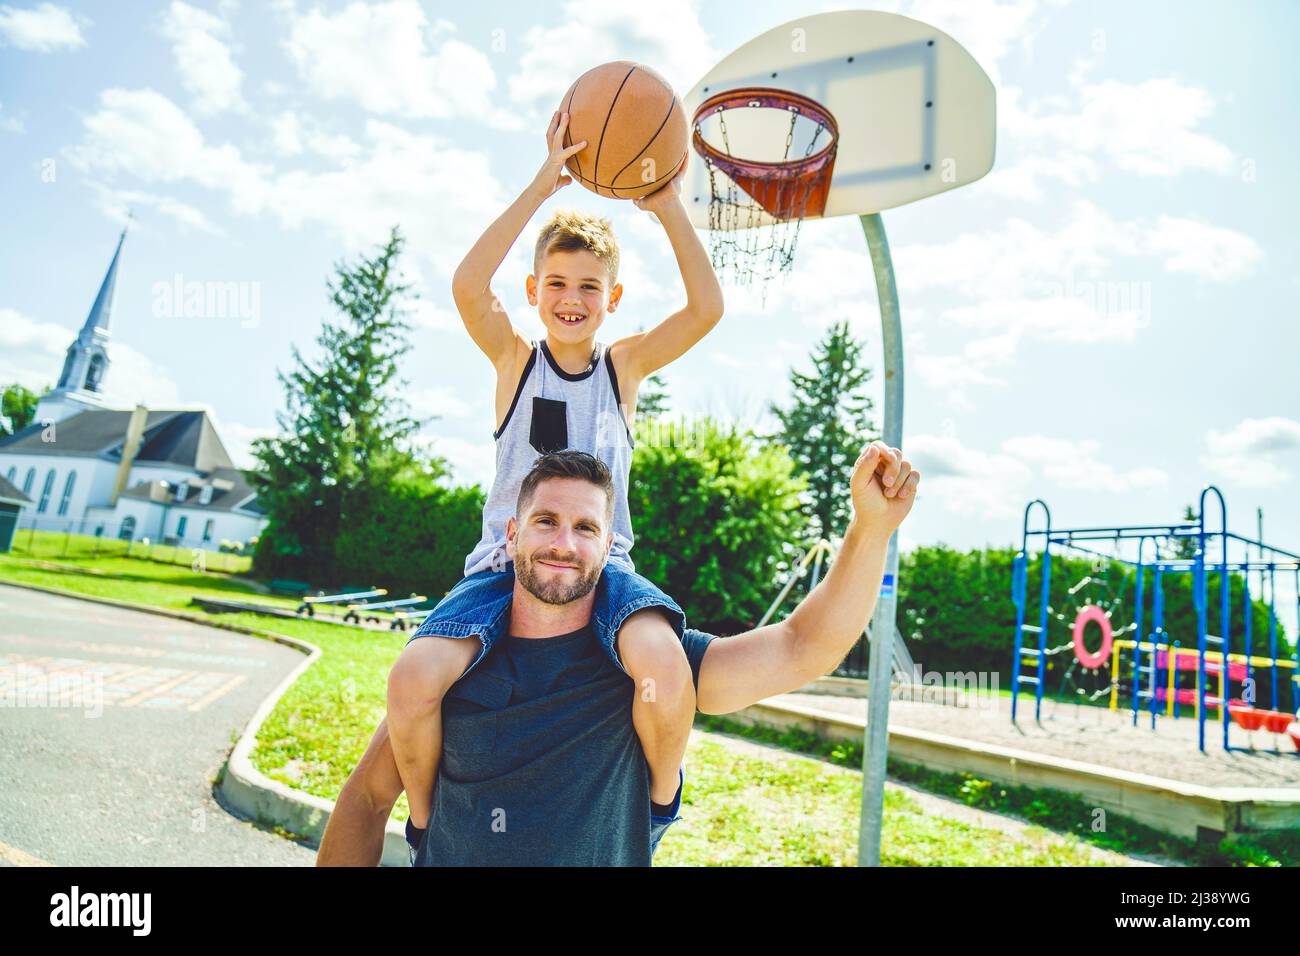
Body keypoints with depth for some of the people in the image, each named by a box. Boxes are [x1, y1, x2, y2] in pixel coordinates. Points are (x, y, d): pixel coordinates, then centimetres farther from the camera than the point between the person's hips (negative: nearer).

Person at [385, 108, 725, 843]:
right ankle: (429, 830, 6)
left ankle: (657, 815, 0)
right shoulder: (514, 360, 8)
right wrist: (545, 185, -13)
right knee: (412, 683, -27)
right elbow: (468, 285, -11)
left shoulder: (626, 364, 10)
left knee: (664, 670, -33)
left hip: (604, 566, 0)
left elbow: (707, 308, -5)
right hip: (506, 562, 1)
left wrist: (668, 204, -6)